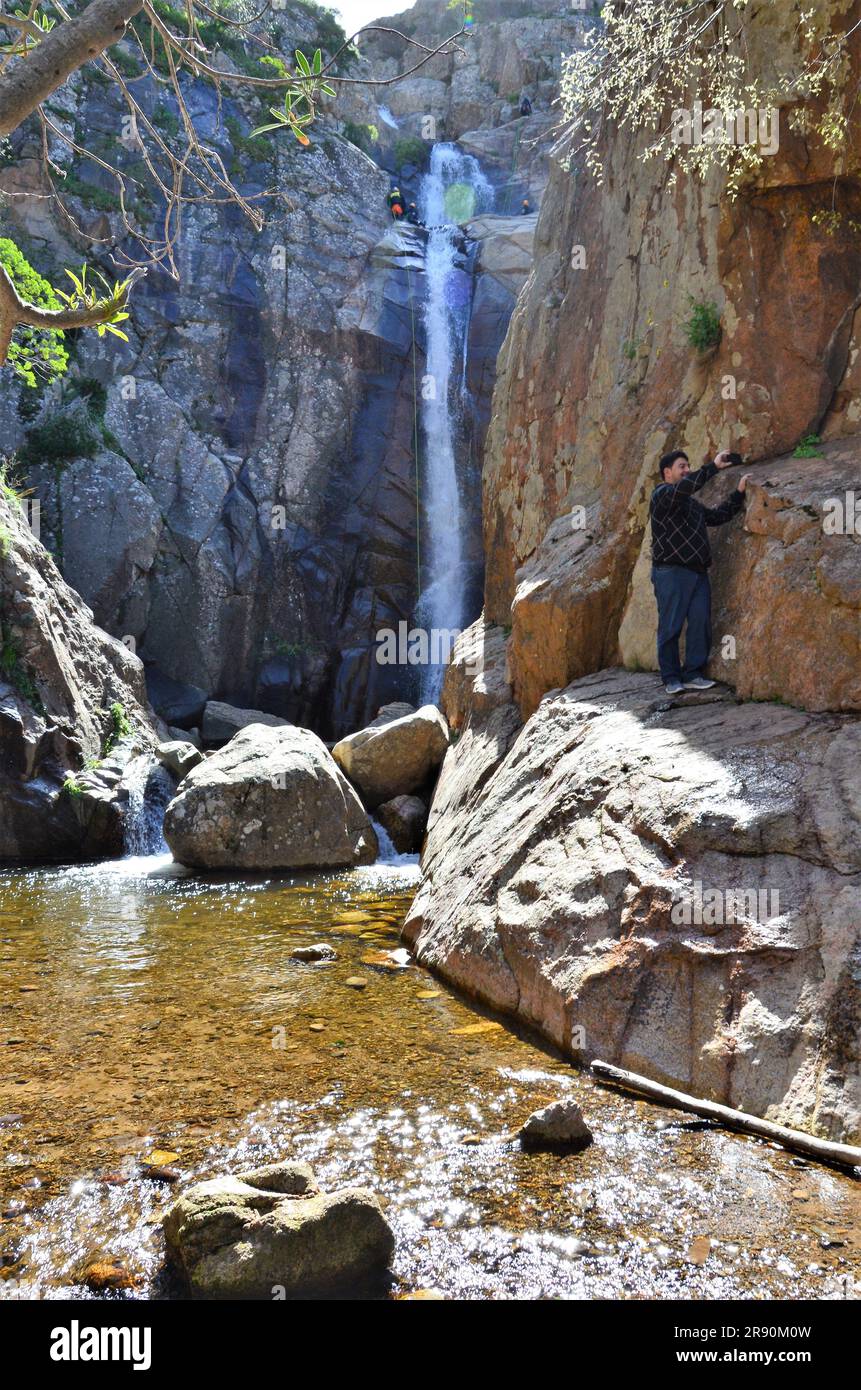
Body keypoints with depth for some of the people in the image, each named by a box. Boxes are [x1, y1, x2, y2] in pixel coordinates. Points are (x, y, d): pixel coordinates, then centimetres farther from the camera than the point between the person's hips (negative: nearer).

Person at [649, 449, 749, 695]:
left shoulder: (692, 503, 25)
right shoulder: (662, 495, -3)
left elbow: (717, 516, 25)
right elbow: (685, 487, -22)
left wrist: (739, 493, 15)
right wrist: (714, 467, -20)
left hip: (698, 573, 8)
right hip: (670, 572, -8)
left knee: (700, 624, 1)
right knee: (670, 627, -3)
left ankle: (693, 674, 8)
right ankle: (672, 678, 3)